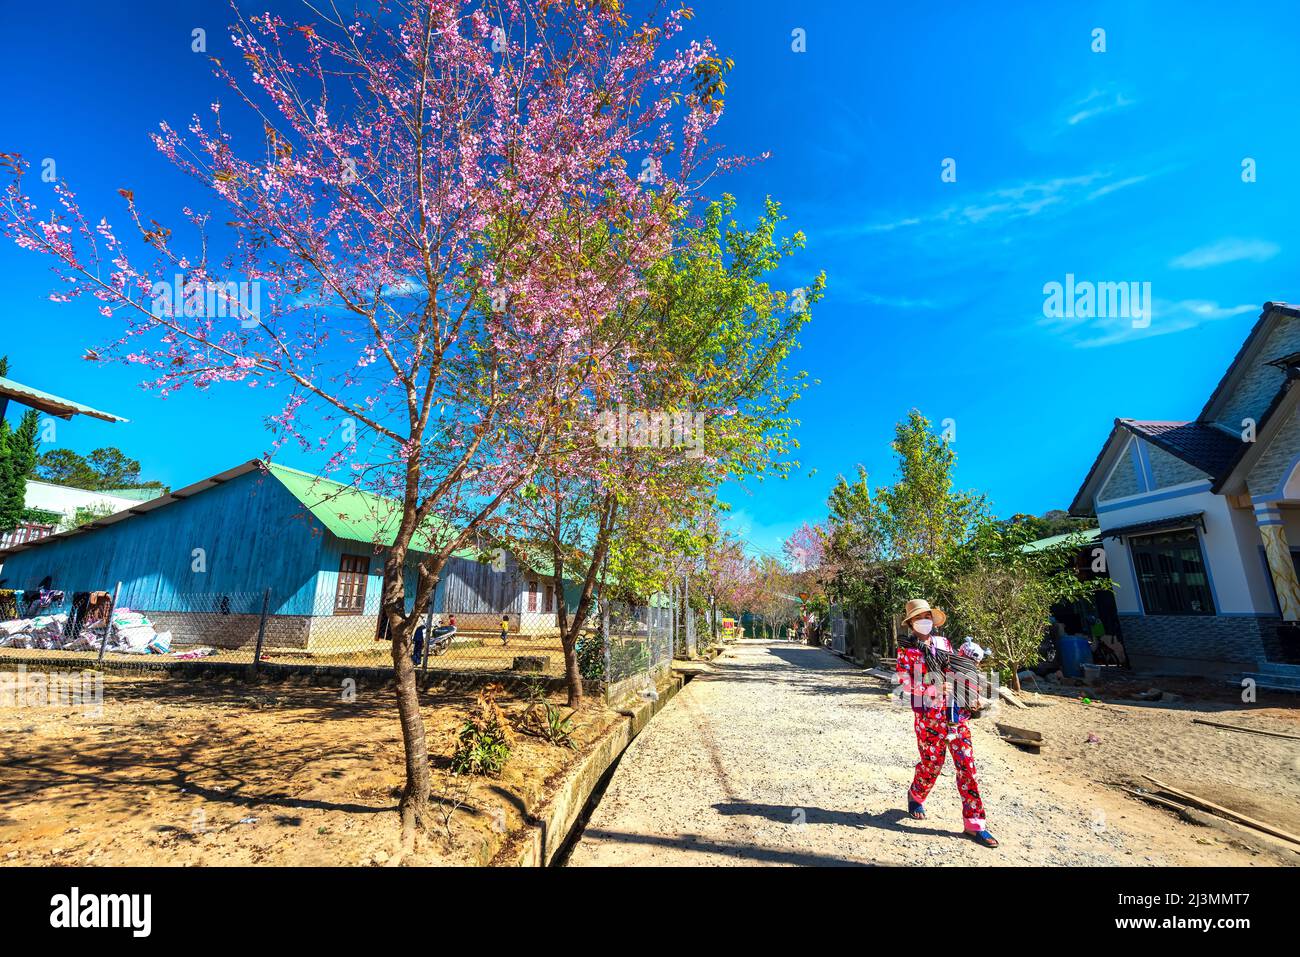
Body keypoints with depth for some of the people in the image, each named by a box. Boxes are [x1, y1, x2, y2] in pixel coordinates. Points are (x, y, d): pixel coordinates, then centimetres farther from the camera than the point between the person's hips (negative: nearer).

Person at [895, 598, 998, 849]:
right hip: (928, 715, -4)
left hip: (955, 713, 4)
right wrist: (930, 688, -25)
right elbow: (905, 682, -12)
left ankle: (974, 823, 13)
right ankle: (915, 797, 36)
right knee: (931, 763, 6)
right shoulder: (906, 648, -5)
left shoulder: (943, 642, 9)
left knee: (967, 765, 2)